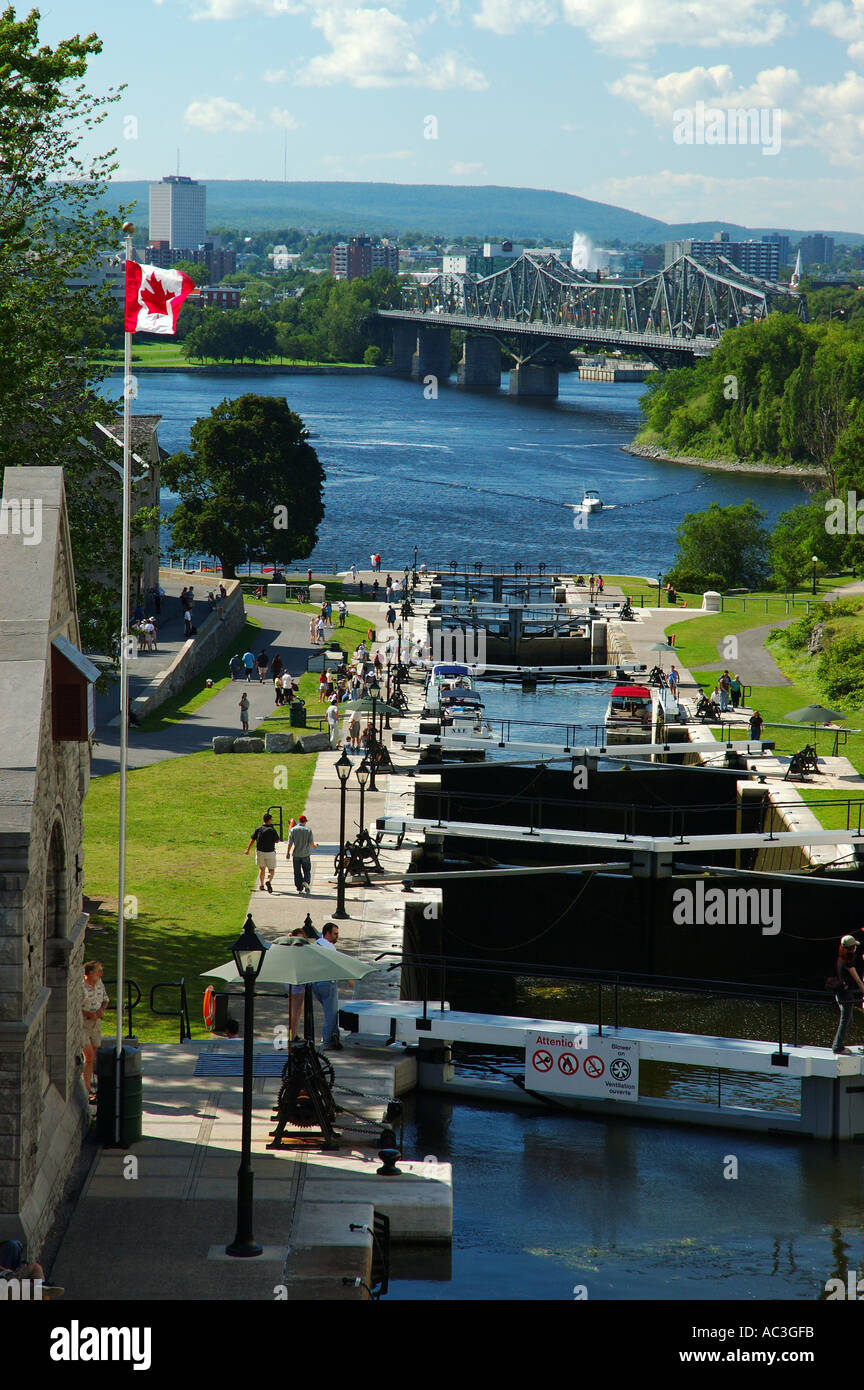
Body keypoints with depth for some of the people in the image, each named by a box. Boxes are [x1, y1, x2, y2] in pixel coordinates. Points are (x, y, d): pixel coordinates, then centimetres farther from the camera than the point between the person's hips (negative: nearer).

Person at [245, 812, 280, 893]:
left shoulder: (258, 829, -2)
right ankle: (269, 881, -22)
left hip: (260, 852, 3)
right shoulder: (272, 830, -11)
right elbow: (277, 841, -7)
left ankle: (261, 885, 22)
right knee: (271, 870, 5)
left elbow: (252, 840, -3)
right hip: (270, 852, -3)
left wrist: (248, 849, 4)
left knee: (262, 868, 21)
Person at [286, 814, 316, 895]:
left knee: (297, 872, 7)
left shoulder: (293, 830, -2)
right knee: (307, 870, 8)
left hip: (296, 855, 1)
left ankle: (300, 889, 7)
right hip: (305, 854, -1)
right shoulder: (308, 830, -4)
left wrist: (288, 853, 7)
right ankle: (306, 882, -19)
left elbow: (290, 843, -4)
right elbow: (311, 843, -6)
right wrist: (314, 847, 16)